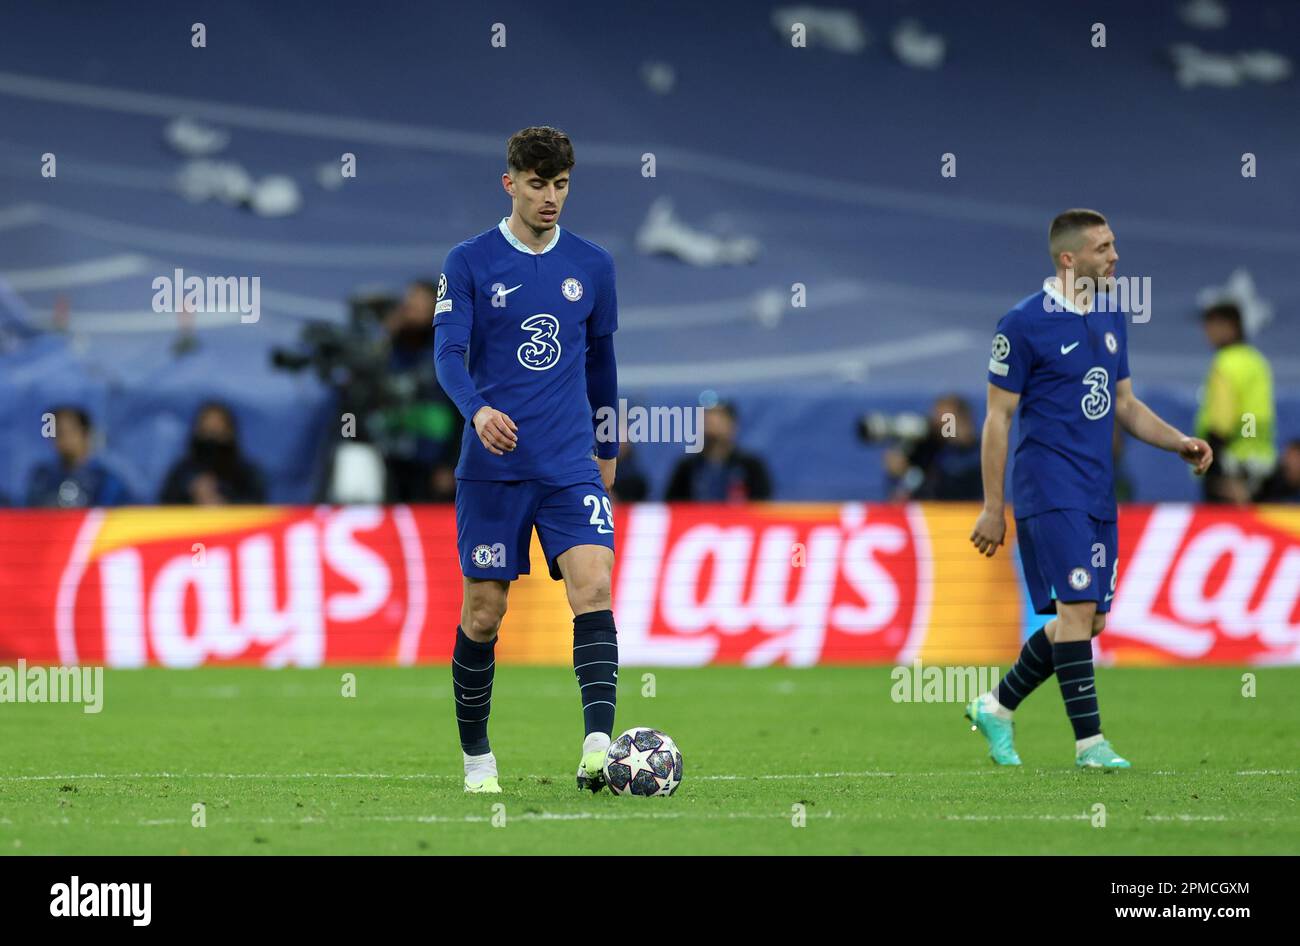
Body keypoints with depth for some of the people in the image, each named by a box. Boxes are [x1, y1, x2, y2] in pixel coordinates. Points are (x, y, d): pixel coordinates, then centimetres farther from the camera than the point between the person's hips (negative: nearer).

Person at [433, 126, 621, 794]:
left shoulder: (592, 266, 8)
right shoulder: (469, 263, -1)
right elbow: (448, 351, -11)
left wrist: (608, 448, 25)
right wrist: (478, 411, -31)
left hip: (570, 465, 2)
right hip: (492, 467, -2)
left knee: (593, 589, -18)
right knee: (483, 613, 3)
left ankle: (598, 746, -28)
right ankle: (476, 759, 20)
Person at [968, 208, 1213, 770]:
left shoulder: (1111, 318, 13)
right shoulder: (1024, 324, -9)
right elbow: (998, 417, -7)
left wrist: (1180, 443, 5)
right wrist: (992, 508, -8)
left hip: (1097, 492, 8)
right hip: (1050, 487, -8)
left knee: (1088, 619, 7)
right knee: (1078, 607, -14)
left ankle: (997, 707, 22)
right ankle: (1089, 741, -10)